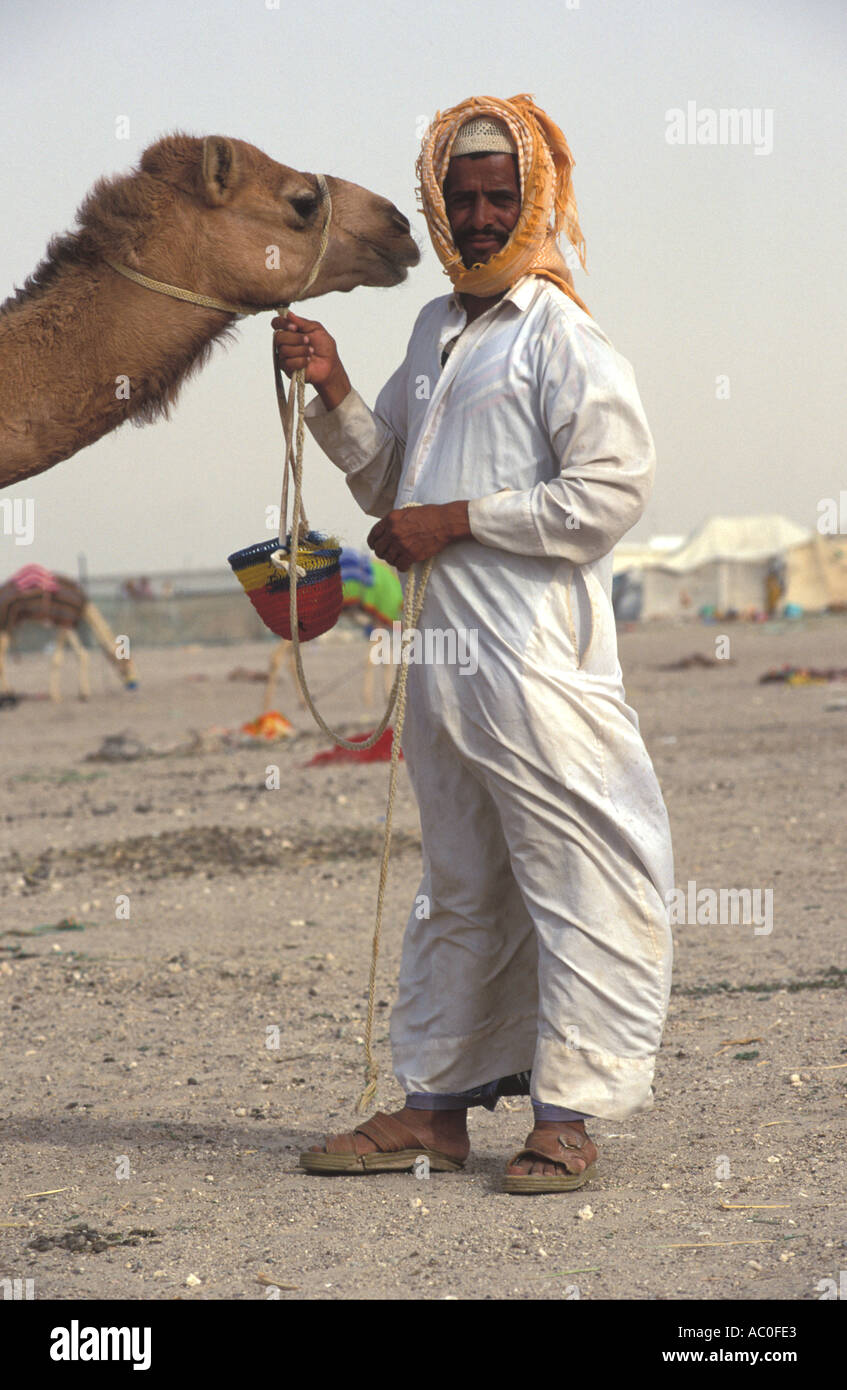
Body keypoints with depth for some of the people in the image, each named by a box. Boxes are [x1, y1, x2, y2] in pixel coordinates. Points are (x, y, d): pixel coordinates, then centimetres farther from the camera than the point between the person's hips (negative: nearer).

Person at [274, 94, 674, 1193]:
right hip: (441, 656, 9)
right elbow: (389, 481, 26)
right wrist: (334, 392, 9)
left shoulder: (562, 334, -7)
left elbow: (612, 490, -16)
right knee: (455, 886, 14)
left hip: (536, 657, -8)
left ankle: (567, 1114, 0)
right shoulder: (435, 329, 18)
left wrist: (454, 521, -13)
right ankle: (436, 1102, 21)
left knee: (571, 879, -5)